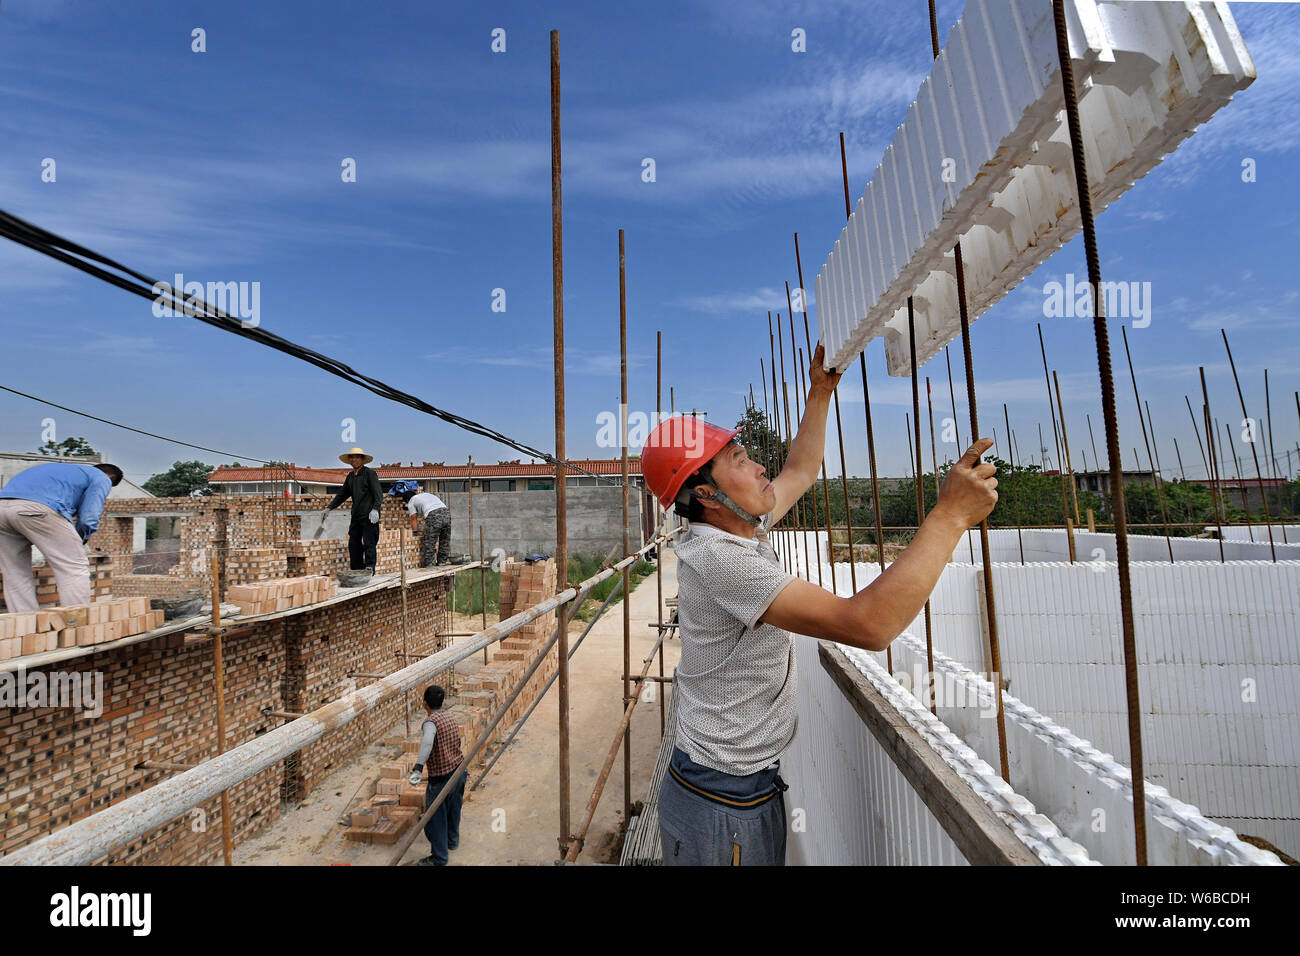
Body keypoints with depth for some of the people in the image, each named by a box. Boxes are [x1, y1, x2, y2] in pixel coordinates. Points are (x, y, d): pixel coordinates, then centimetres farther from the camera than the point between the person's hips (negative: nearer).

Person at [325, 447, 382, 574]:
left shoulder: (370, 473, -4)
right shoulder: (350, 476, 17)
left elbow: (378, 493, -12)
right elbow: (342, 494, 27)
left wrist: (375, 509, -24)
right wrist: (329, 508, 25)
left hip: (369, 516, -7)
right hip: (356, 516, 7)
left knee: (369, 543, -8)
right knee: (353, 543, 9)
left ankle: (370, 569, -4)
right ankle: (356, 571, 17)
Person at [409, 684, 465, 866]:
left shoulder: (431, 722, -22)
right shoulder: (449, 717, 4)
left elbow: (427, 742, -42)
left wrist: (418, 767, -50)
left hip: (441, 779, -8)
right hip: (458, 771, 8)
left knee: (435, 819, 10)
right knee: (453, 810, 28)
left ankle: (439, 858, 23)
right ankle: (452, 841, 47)